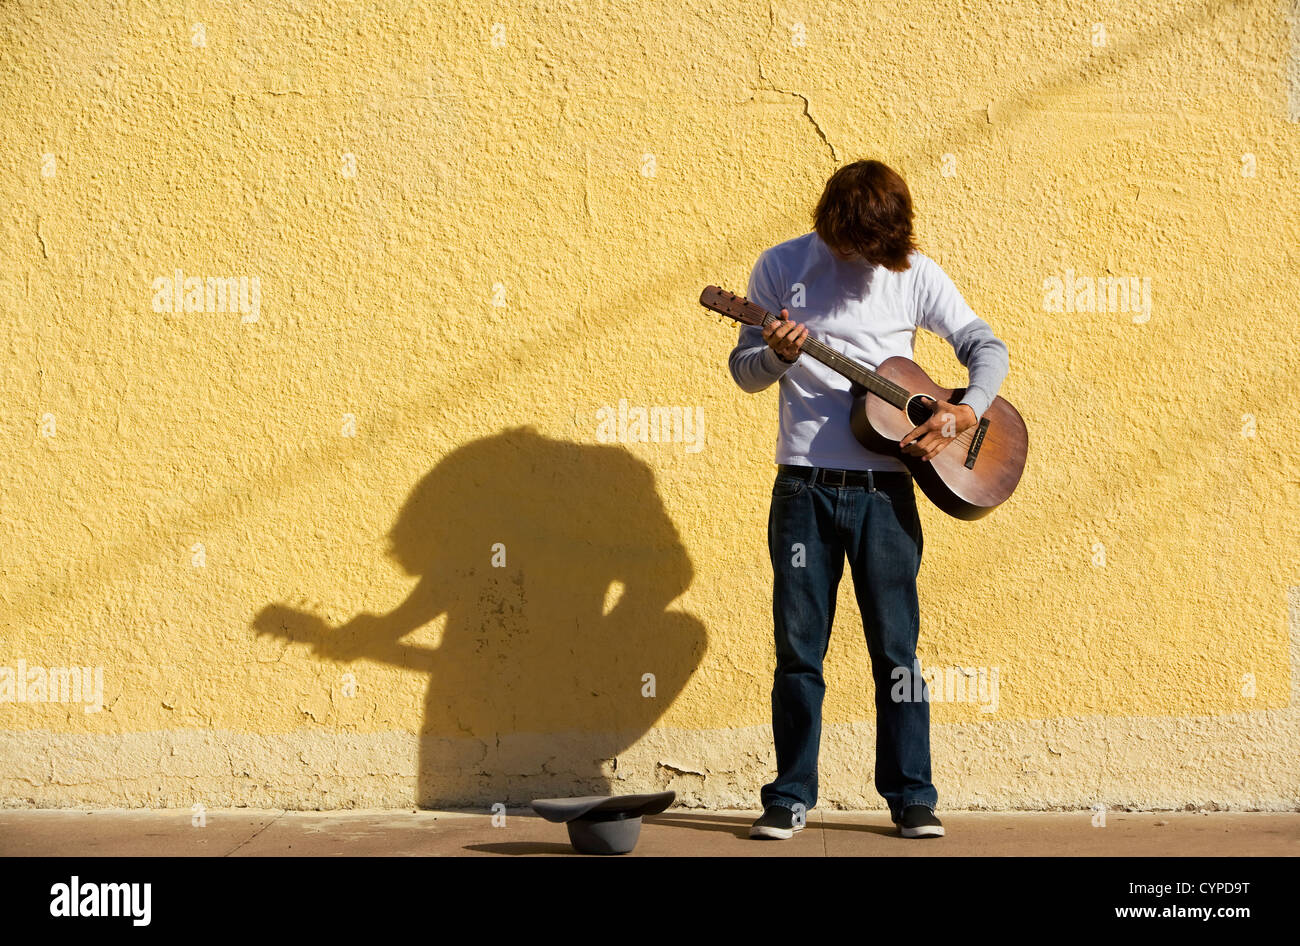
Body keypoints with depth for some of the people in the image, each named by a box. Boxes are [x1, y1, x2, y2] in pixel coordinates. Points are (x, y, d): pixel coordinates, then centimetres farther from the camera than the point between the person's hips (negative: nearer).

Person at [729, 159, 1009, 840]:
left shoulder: (914, 274, 3)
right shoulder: (781, 267, 3)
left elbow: (986, 346, 7)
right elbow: (744, 371, 6)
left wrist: (966, 412, -11)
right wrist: (778, 353, -17)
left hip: (884, 488, 0)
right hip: (804, 486, 0)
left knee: (896, 648, 2)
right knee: (798, 649, 4)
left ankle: (912, 797, 12)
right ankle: (791, 796, 14)